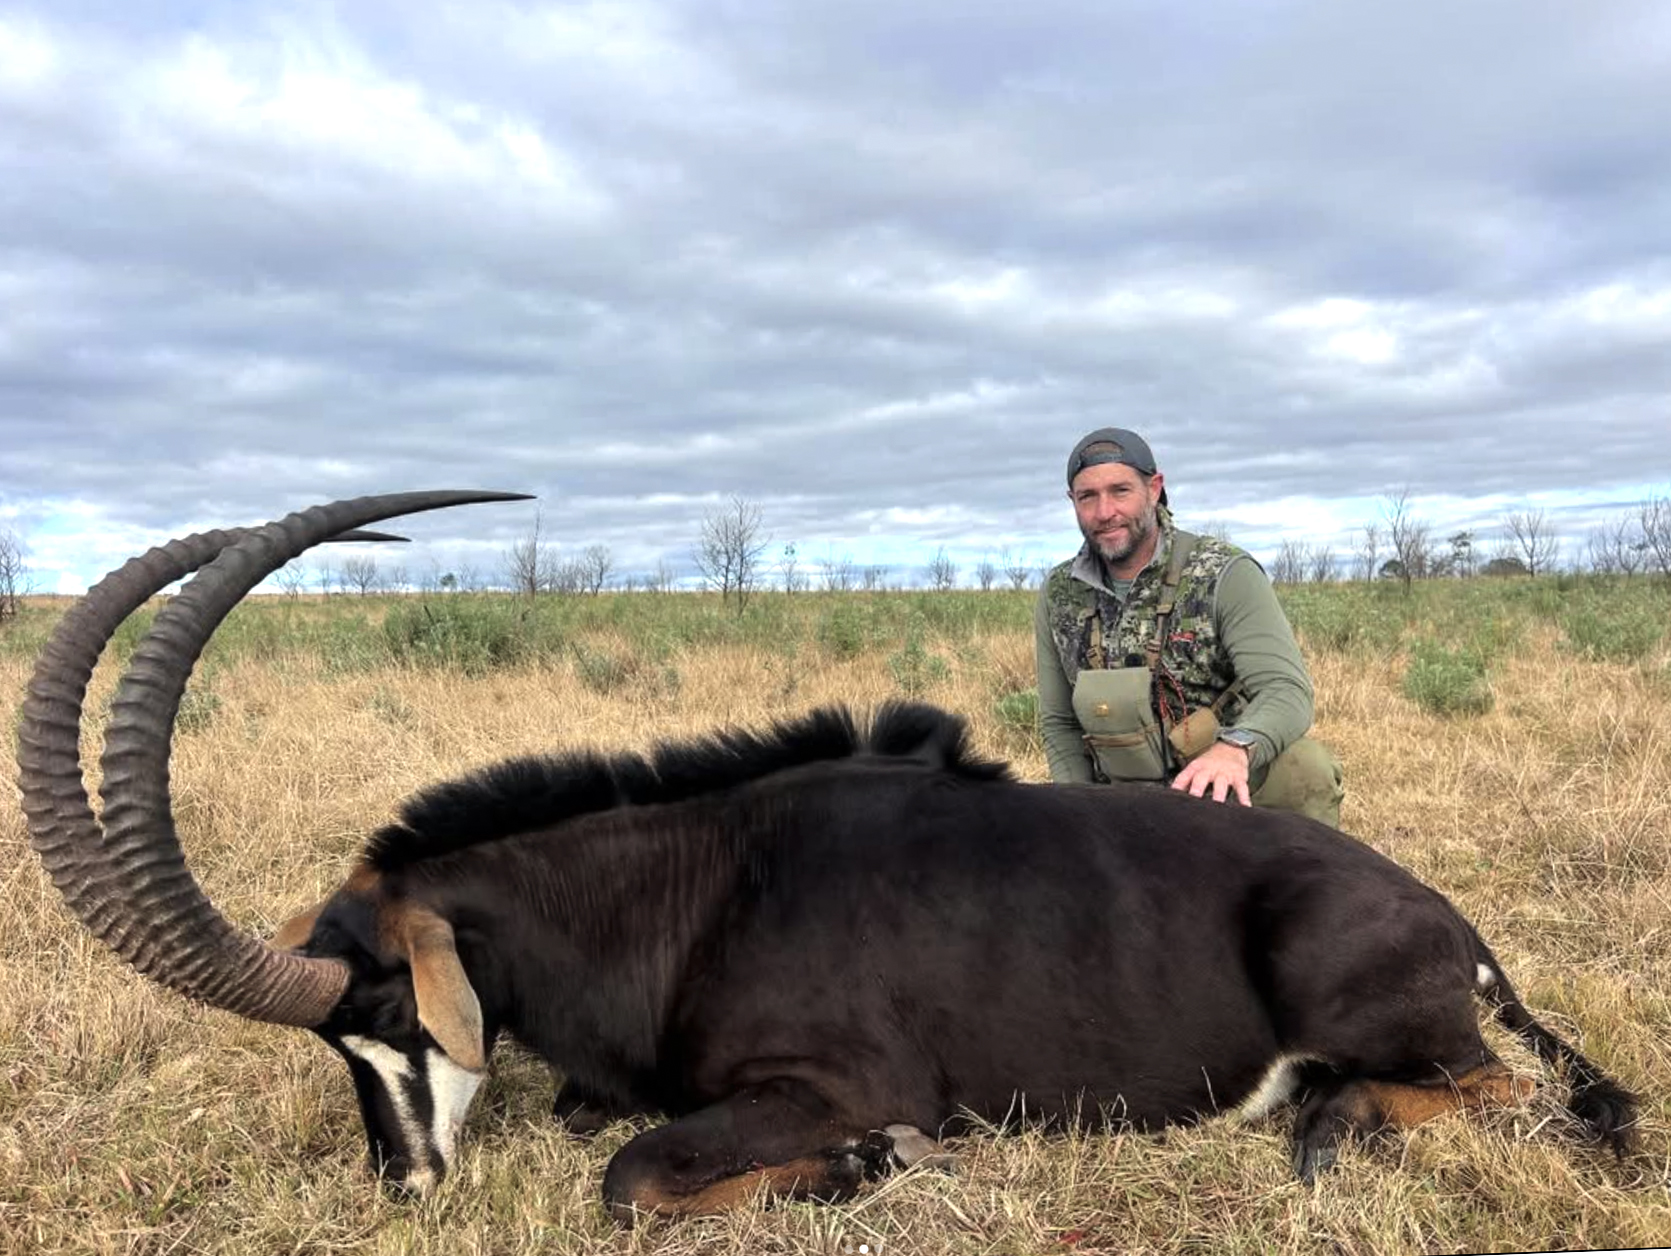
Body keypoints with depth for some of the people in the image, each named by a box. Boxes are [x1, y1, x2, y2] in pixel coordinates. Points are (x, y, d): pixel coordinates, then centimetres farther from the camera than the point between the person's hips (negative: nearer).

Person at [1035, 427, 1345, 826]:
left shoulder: (1225, 575, -11)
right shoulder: (1058, 596, 1)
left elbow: (1287, 692, -23)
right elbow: (1059, 724, 8)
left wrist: (1235, 748, -45)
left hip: (1228, 790, -3)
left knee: (1306, 767, -32)